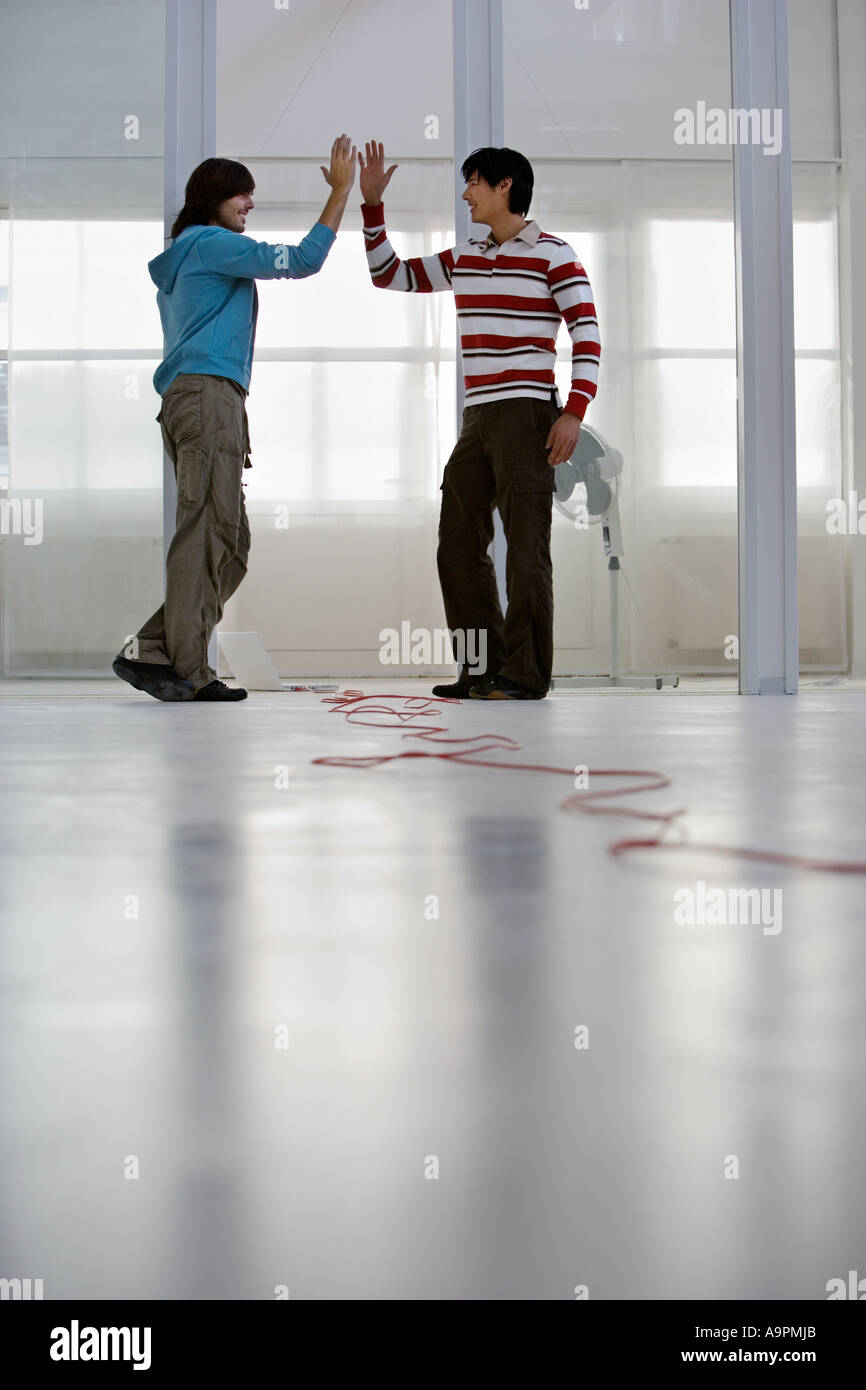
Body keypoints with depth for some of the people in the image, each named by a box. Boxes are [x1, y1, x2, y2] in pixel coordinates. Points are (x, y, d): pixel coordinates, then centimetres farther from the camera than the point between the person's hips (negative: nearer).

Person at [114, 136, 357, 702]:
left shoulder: (183, 259, 29)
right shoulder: (211, 243, -1)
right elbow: (302, 260, -8)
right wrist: (341, 189, -3)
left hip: (194, 398, 10)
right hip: (208, 393, -10)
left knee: (230, 540, 6)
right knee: (208, 531, -13)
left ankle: (153, 651, 1)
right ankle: (187, 671, -15)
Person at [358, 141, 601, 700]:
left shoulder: (552, 254, -2)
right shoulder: (463, 259, 17)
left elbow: (589, 334, -7)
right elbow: (391, 275, 22)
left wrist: (574, 413, -16)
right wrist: (372, 204, 13)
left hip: (527, 413, -8)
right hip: (478, 419, 8)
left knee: (525, 543, -8)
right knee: (459, 543, 7)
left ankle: (527, 674, -4)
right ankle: (483, 670, 13)